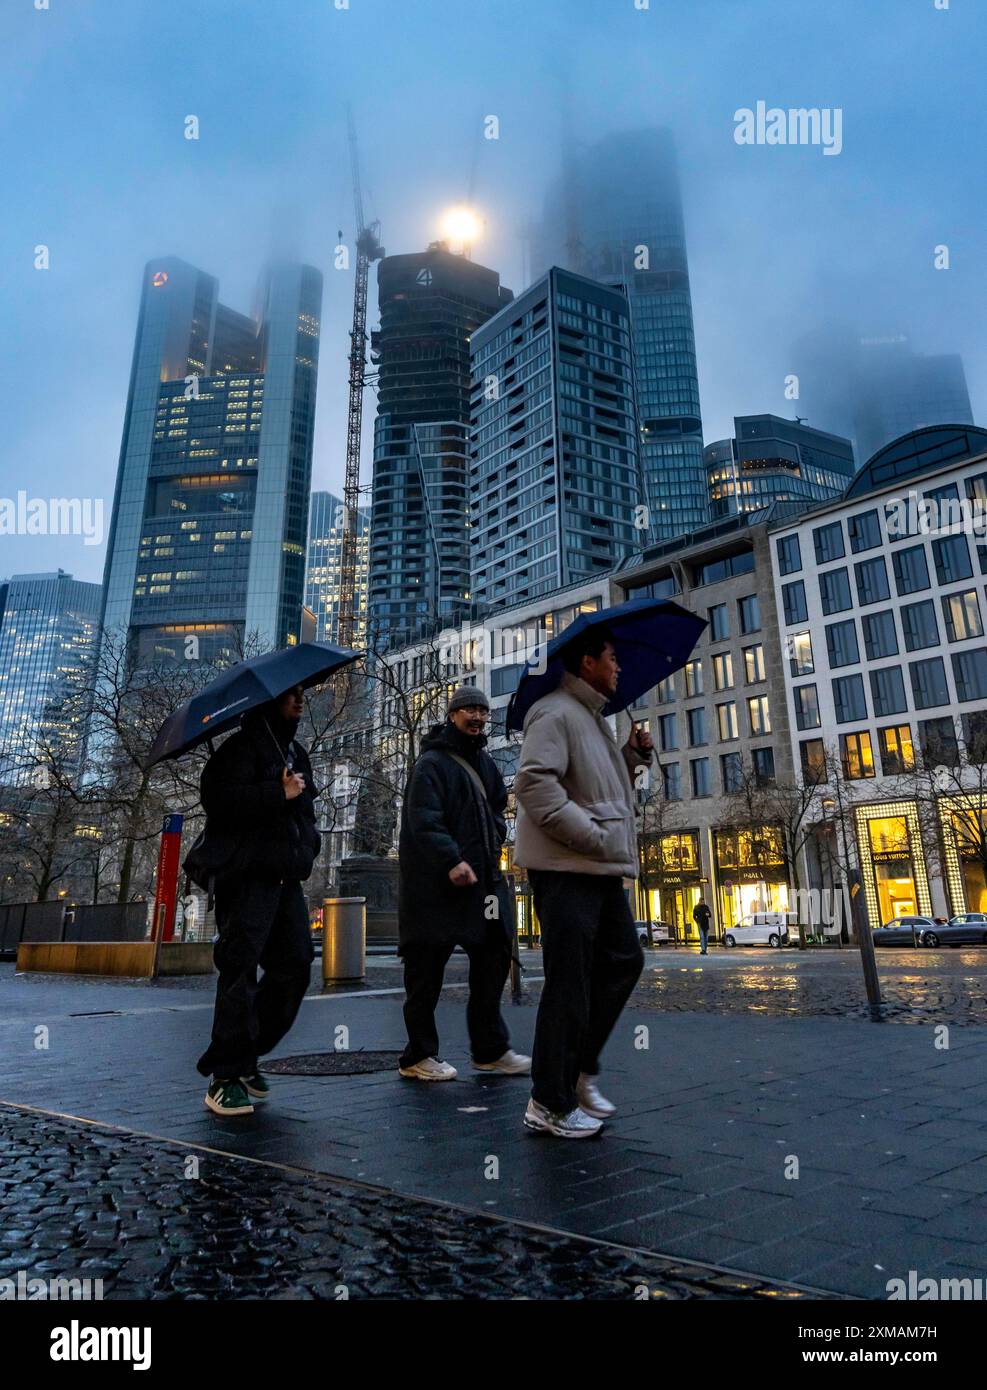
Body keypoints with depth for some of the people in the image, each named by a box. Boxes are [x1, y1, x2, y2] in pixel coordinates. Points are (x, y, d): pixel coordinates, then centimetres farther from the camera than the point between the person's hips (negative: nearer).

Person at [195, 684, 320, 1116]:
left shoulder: (295, 752, 22)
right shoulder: (243, 746, -4)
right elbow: (219, 798, -19)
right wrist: (279, 793, -19)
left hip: (287, 877, 9)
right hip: (248, 874, -9)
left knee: (295, 966, 7)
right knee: (240, 970, -8)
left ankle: (245, 1059, 20)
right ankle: (226, 1077, 0)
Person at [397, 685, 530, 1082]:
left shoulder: (486, 763, 17)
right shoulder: (432, 762, -9)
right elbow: (423, 819, -20)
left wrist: (493, 848, 10)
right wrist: (452, 860, -29)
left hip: (482, 880, 9)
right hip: (435, 884, -8)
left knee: (493, 959, 12)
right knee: (427, 969, 1)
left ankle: (490, 1050, 25)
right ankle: (418, 1057, 15)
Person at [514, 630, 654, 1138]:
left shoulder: (594, 718, 21)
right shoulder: (556, 713, -11)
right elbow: (534, 782, -24)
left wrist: (631, 756, 14)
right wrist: (593, 835, -23)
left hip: (601, 869, 11)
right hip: (566, 869, -11)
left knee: (623, 960, 17)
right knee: (569, 983, -4)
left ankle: (580, 1069, 29)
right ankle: (551, 1104, 10)